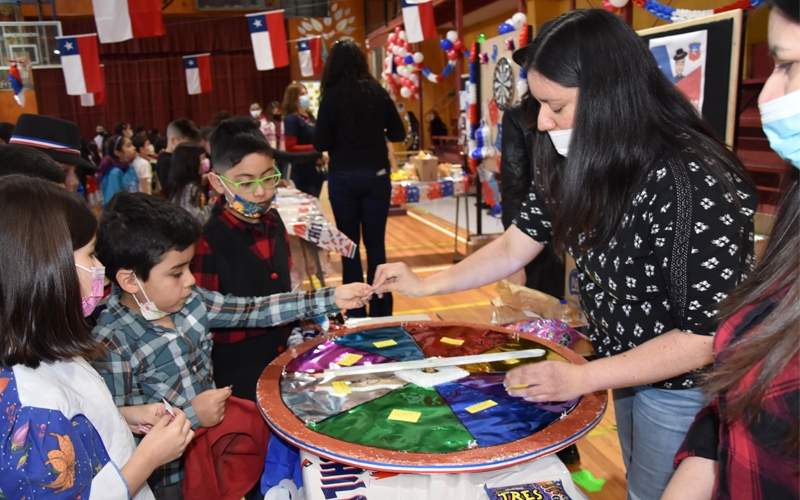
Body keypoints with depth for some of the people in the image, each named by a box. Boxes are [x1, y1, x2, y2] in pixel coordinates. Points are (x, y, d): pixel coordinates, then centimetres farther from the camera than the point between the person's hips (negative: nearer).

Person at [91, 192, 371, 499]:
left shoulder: (189, 301, -5)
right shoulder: (113, 346, -23)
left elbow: (252, 310, -2)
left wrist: (332, 298, -5)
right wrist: (190, 416, -23)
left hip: (212, 426, 6)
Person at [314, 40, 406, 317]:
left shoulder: (331, 96, -5)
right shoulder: (378, 92, 1)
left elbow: (321, 144, -7)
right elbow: (398, 134, 5)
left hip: (343, 178, -1)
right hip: (376, 176, 2)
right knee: (376, 245, 8)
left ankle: (356, 313, 12)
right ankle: (381, 312, 13)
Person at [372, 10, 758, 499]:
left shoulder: (697, 183, -31)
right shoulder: (575, 167, -8)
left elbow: (709, 334, -27)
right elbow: (514, 247, 0)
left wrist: (579, 379, -29)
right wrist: (424, 285, -5)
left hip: (684, 385, -6)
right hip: (627, 367, 7)